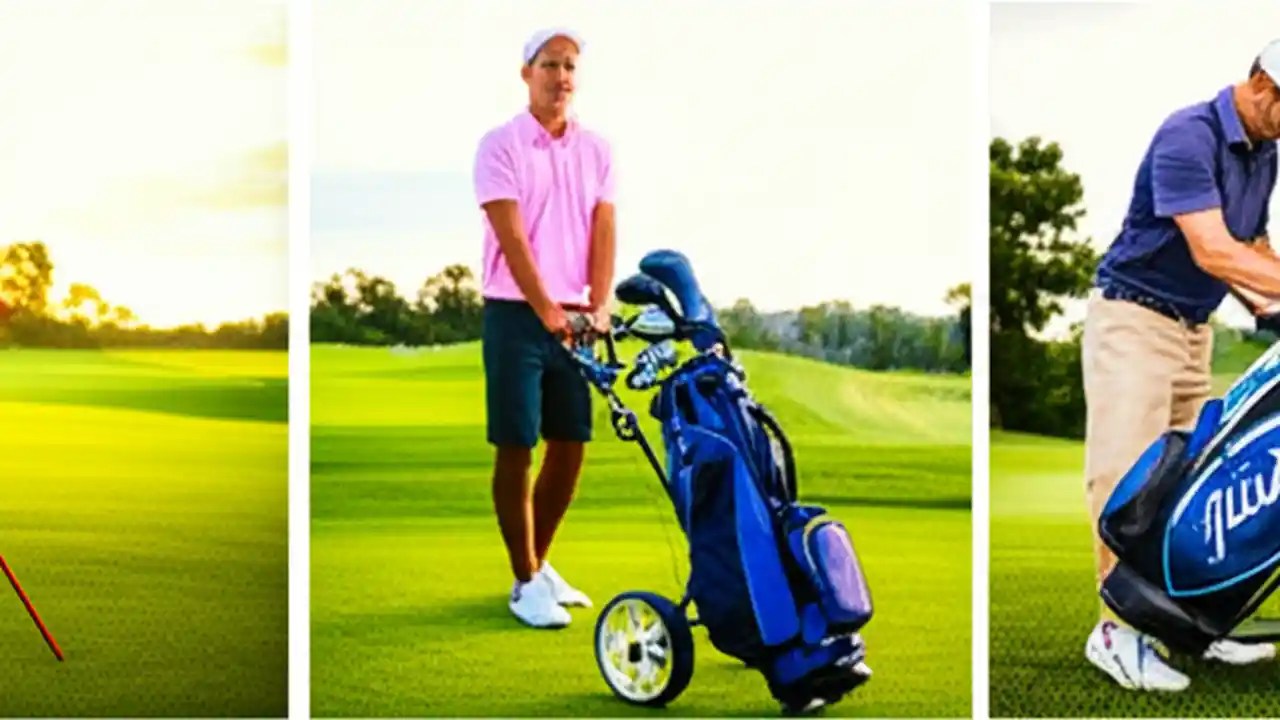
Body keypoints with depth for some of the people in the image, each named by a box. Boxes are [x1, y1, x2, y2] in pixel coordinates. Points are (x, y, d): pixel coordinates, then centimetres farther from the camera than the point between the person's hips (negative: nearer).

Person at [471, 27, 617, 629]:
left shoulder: (595, 149, 8)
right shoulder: (501, 145, -6)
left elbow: (602, 231, 0)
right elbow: (512, 238, -14)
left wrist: (597, 307, -13)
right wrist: (547, 312, -22)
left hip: (575, 317, 5)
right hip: (517, 315, -5)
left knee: (570, 446, 8)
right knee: (516, 448, -1)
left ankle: (538, 561, 26)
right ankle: (527, 583, 8)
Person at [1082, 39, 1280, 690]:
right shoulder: (1188, 136, -20)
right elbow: (1212, 252, -27)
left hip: (1194, 327, 8)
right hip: (1134, 320, -8)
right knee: (1128, 477, -9)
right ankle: (1117, 630, -7)